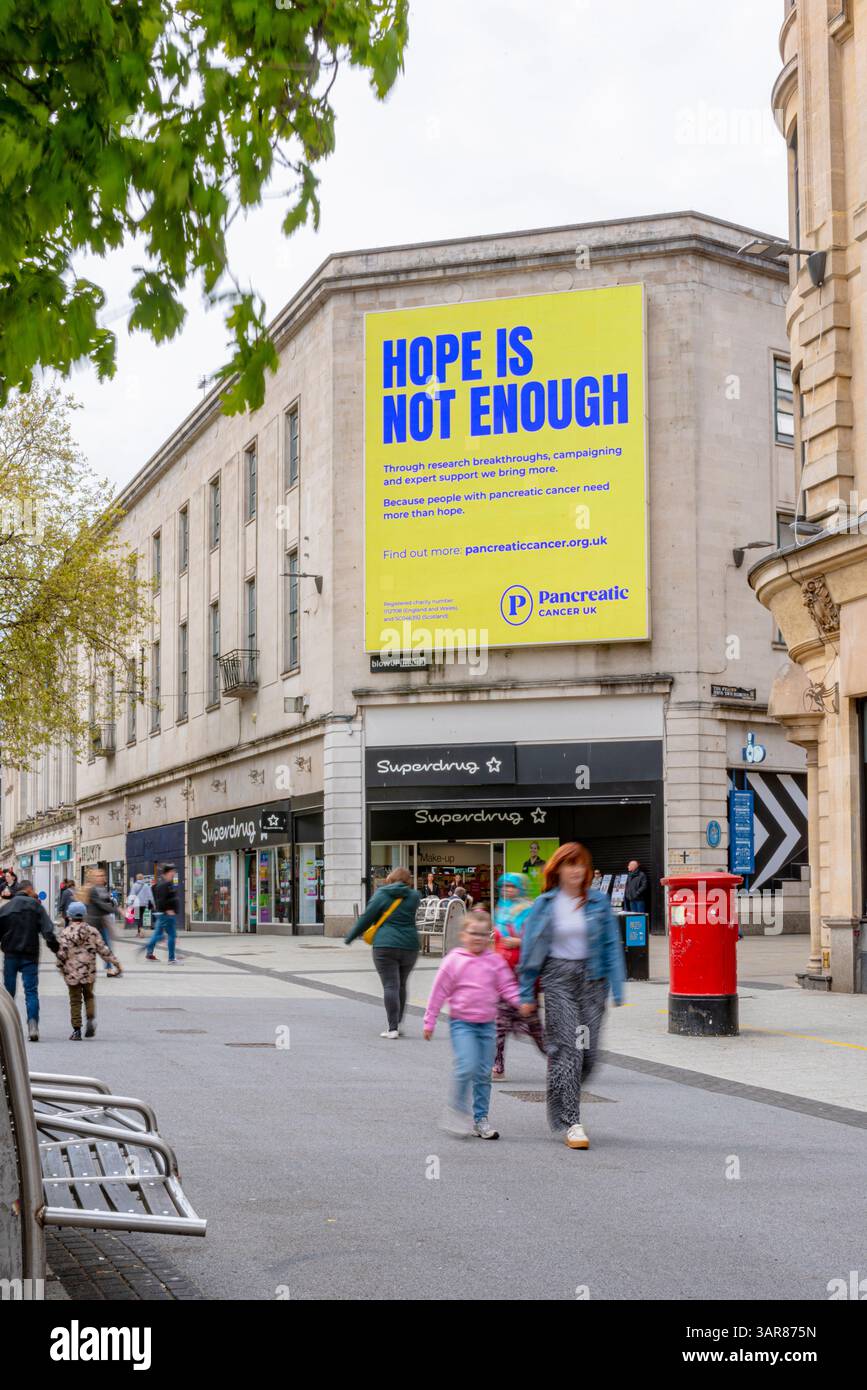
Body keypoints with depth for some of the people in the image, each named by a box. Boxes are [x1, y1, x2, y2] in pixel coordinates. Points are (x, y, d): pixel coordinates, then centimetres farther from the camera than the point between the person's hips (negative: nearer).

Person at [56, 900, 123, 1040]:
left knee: (75, 1001, 6)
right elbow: (104, 950, 0)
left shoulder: (65, 932, -6)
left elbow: (62, 953, -11)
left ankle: (76, 1030, 5)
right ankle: (91, 1018, 0)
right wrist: (116, 964, 6)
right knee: (89, 996, 22)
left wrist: (60, 967, 5)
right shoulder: (93, 931, 1)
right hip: (89, 972, 2)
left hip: (72, 972, -2)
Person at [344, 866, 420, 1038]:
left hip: (385, 946, -3)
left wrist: (350, 937, 11)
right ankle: (397, 1024, 20)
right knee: (401, 985, 16)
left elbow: (366, 919, -1)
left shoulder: (381, 894, 1)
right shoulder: (413, 896, 7)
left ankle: (392, 1028, -11)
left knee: (390, 986, -5)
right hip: (409, 945, 3)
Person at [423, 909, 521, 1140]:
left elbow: (507, 987, 4)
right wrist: (429, 1022, 2)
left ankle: (481, 1118, 18)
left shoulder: (495, 961, 2)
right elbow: (439, 992, 0)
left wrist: (522, 1001, -15)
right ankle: (458, 1111, -1)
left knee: (484, 1073, 8)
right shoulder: (454, 960, -5)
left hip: (487, 1024, 4)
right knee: (467, 1067, -19)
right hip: (462, 1023, -4)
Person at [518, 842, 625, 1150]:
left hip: (592, 977, 2)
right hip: (558, 977, -2)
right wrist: (526, 995, 5)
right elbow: (530, 950, 6)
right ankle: (571, 1122, -7)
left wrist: (616, 989, 0)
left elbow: (612, 946, 6)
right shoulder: (545, 904, 2)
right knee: (567, 1049, -9)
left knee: (589, 1050, 0)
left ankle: (562, 1100, 28)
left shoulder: (599, 902, 5)